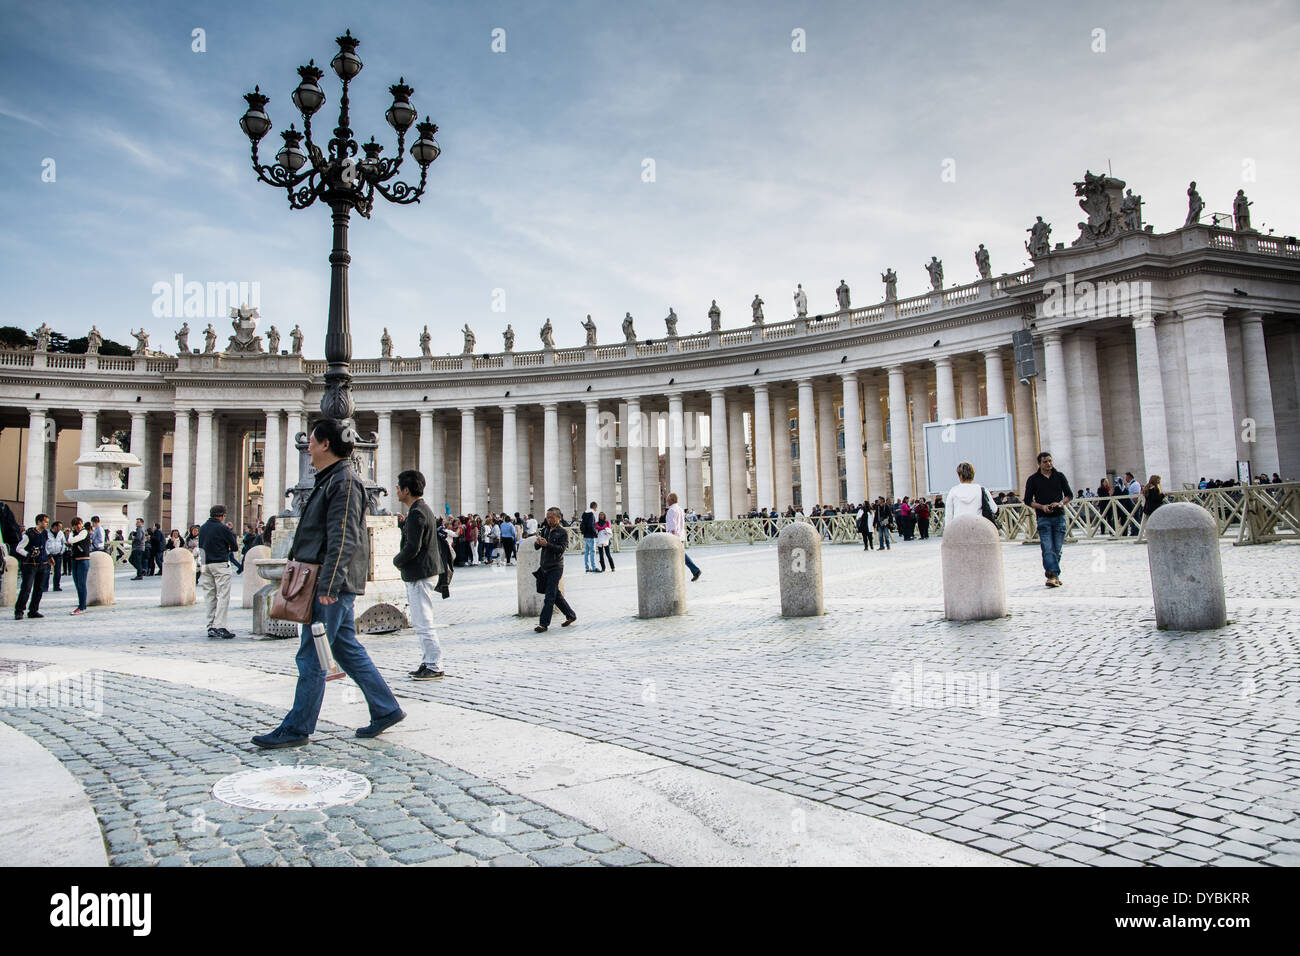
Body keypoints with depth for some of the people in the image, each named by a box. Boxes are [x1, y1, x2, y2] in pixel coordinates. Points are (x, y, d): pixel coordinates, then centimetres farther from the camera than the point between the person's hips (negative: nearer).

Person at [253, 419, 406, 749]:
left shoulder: (344, 481, -14)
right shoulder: (331, 479, 18)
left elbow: (343, 539, -22)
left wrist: (327, 586, -25)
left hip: (333, 585, -10)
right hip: (333, 584, 10)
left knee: (312, 657, -2)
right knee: (348, 650, 13)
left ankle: (297, 728, 9)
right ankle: (386, 710, 19)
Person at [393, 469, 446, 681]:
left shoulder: (416, 513, -17)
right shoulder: (424, 509, 15)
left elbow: (412, 547, -21)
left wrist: (397, 560, -5)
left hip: (420, 575, -11)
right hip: (424, 572, 11)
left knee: (422, 623, -6)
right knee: (420, 622, 15)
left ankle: (434, 666, -2)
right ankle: (428, 662, 21)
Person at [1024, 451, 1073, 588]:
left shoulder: (1059, 476, 10)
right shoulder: (1033, 479, 3)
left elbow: (1069, 495, 10)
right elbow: (1027, 500, 3)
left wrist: (1061, 503, -10)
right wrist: (1042, 507, -12)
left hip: (1059, 517, 2)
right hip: (1043, 518, -2)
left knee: (1057, 549, 5)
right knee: (1048, 548, -13)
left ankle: (1054, 576, 15)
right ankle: (1053, 575, -21)